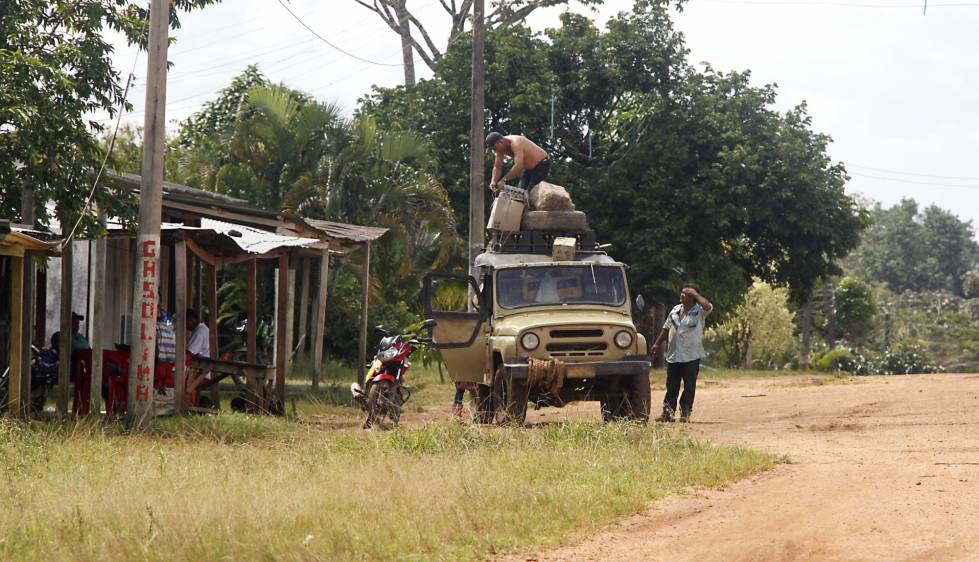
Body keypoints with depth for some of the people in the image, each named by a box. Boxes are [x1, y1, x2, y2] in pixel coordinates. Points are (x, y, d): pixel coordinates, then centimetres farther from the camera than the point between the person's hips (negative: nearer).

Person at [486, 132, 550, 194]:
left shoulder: (515, 143, -33)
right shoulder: (501, 148, -5)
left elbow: (518, 165, -43)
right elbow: (497, 167, 2)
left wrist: (504, 180, -42)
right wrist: (493, 181, -16)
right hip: (528, 168, 9)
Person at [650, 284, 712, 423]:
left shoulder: (699, 312, -4)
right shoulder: (675, 310, 12)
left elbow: (708, 307, -27)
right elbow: (666, 329, 19)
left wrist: (695, 294, -16)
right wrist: (657, 344, 17)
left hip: (691, 357, -5)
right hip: (673, 356, 5)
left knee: (689, 387, 0)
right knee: (671, 387, 6)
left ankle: (685, 413, 7)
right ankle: (667, 412, 8)